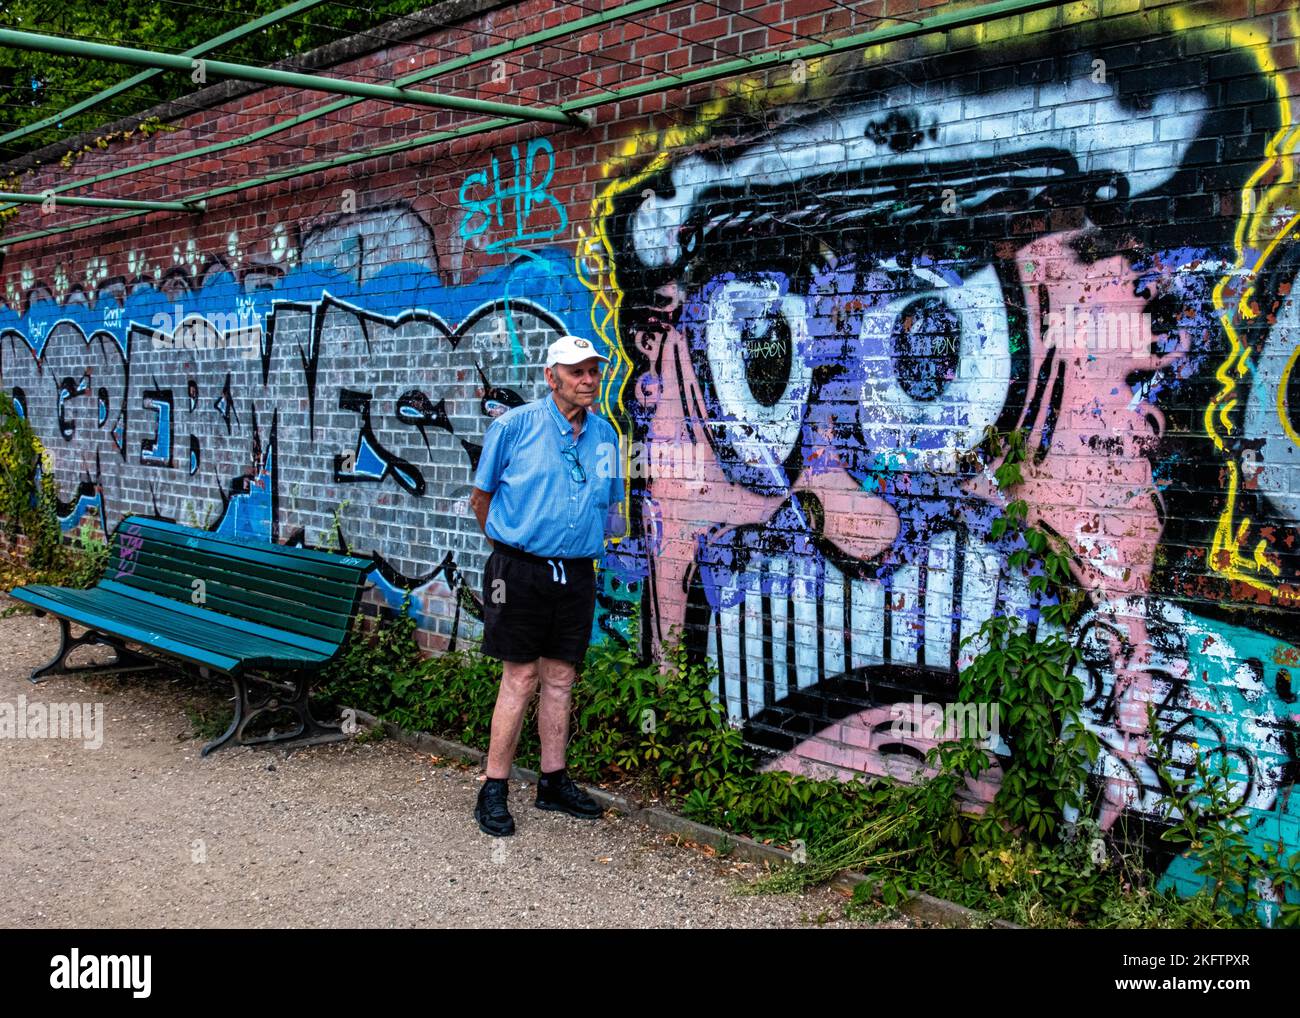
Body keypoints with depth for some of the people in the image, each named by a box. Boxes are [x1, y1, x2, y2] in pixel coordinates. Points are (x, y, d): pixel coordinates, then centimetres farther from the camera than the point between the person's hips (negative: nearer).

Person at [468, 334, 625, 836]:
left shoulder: (605, 434, 8)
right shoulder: (514, 425, -6)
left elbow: (609, 502, 22)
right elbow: (481, 497, 2)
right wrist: (508, 542, 8)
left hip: (576, 573, 5)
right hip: (520, 570, -5)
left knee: (560, 678, 11)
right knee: (521, 678, -4)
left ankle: (553, 782, 22)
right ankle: (493, 790, 6)